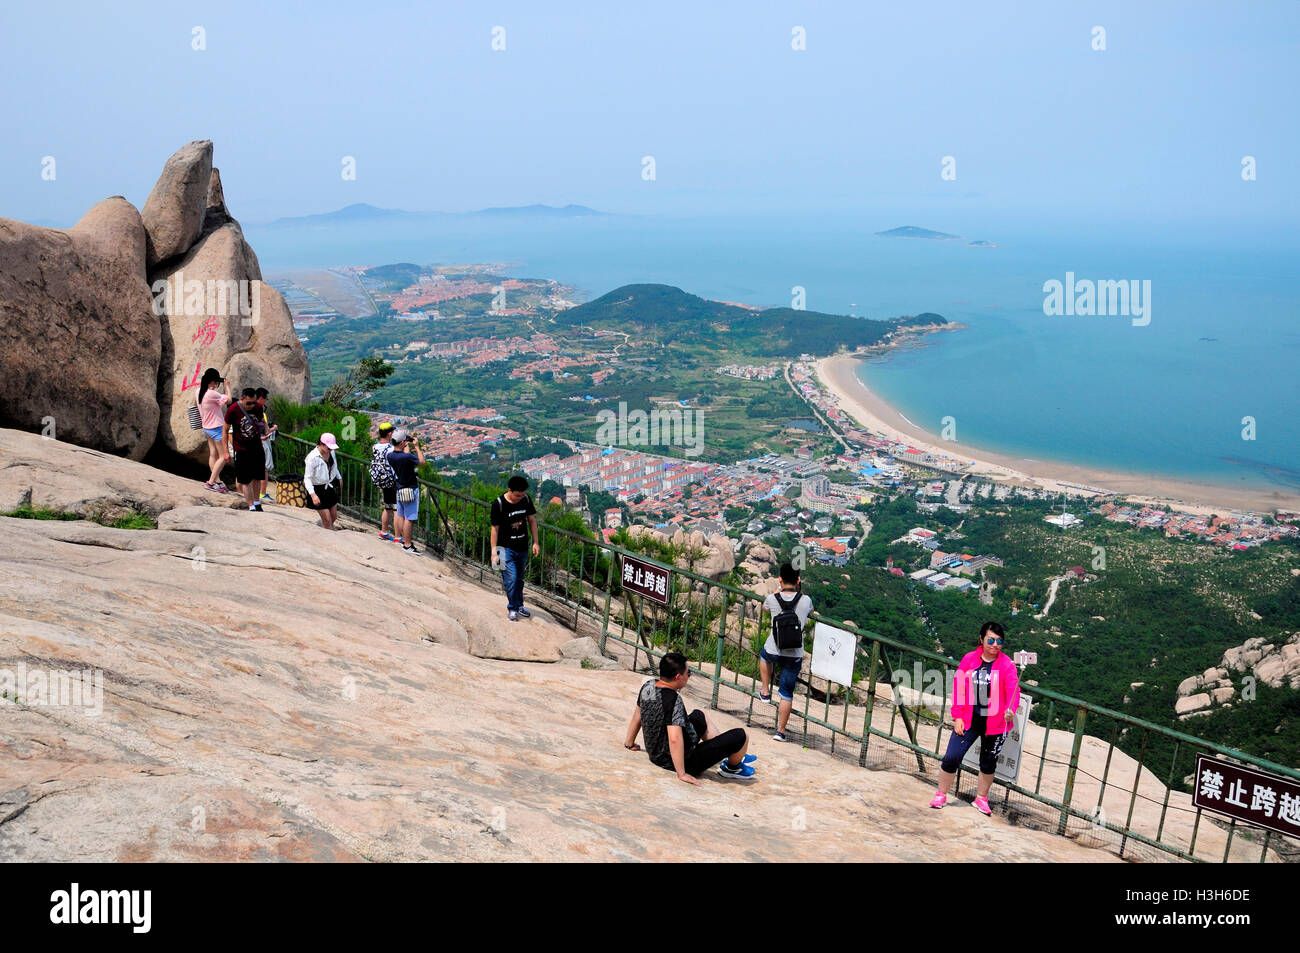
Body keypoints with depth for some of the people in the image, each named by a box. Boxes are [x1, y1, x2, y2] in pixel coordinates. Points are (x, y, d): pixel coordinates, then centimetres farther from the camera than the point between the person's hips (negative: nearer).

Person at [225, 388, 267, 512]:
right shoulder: (233, 410, -16)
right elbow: (226, 430, -6)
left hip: (257, 448, 4)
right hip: (241, 450, -4)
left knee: (257, 477, 12)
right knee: (245, 480, -2)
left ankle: (256, 503, 26)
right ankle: (251, 507, 3)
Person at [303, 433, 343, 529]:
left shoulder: (331, 452, -2)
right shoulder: (312, 457, -23)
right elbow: (307, 478, -23)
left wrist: (339, 478, 34)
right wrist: (313, 495, -33)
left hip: (330, 487, 7)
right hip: (318, 490, -7)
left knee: (334, 516, 14)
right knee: (327, 519, -4)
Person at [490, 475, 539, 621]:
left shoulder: (526, 499, -5)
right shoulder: (499, 504, -18)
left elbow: (532, 520, 7)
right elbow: (495, 528, -12)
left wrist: (535, 542, 5)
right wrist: (494, 551, -12)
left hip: (522, 547, 5)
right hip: (506, 548, -5)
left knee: (519, 578, 17)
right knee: (511, 578, -9)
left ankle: (519, 605, 32)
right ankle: (512, 608, 6)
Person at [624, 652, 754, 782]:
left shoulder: (648, 686, -6)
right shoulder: (673, 701, -30)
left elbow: (637, 715, 9)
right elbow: (675, 739, -38)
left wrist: (629, 743, 22)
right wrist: (682, 774, -31)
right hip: (684, 761, -9)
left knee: (698, 716, 32)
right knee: (740, 736, -9)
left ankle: (734, 755, 42)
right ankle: (731, 768, 23)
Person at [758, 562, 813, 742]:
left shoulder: (772, 599, -10)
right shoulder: (805, 600, -11)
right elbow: (811, 610, 16)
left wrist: (780, 591, 27)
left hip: (773, 652, 1)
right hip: (794, 656, -1)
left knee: (764, 655, 38)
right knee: (786, 694, 10)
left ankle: (765, 691, 39)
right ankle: (780, 731, 14)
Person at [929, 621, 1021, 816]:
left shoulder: (1007, 664, -5)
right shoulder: (969, 659, -1)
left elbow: (1013, 690, -16)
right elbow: (958, 688, 2)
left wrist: (1010, 711, -35)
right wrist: (957, 716, -2)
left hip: (994, 723, -1)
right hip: (968, 720, 1)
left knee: (988, 763, 13)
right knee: (951, 758, -4)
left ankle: (981, 798, 37)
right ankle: (941, 795, 18)